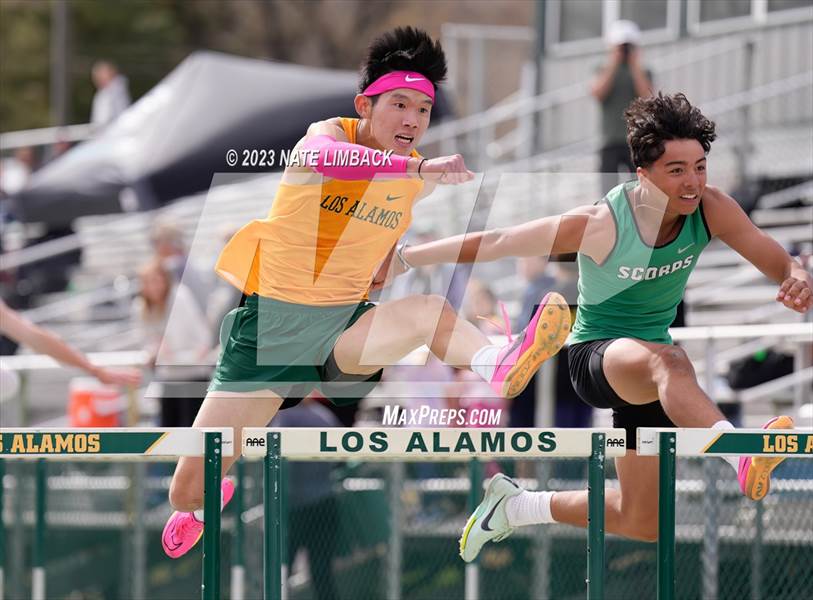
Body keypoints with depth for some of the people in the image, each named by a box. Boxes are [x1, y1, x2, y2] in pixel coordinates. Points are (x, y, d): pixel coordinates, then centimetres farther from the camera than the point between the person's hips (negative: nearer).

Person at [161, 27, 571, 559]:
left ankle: (497, 366, -62)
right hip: (270, 323, -3)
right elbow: (322, 157, -41)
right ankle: (202, 506, 36)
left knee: (428, 310, -31)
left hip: (346, 324, 3)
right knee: (187, 494, -1)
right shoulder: (329, 133, -12)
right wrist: (417, 166, -54)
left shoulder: (422, 176, 3)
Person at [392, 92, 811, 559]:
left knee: (642, 523, 10)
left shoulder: (711, 210, -13)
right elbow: (491, 244, -16)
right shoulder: (599, 225, -23)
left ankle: (515, 506, 32)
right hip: (595, 356, -6)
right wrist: (399, 259, -13)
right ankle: (743, 455, -69)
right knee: (670, 361, -42)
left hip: (648, 371, 6)